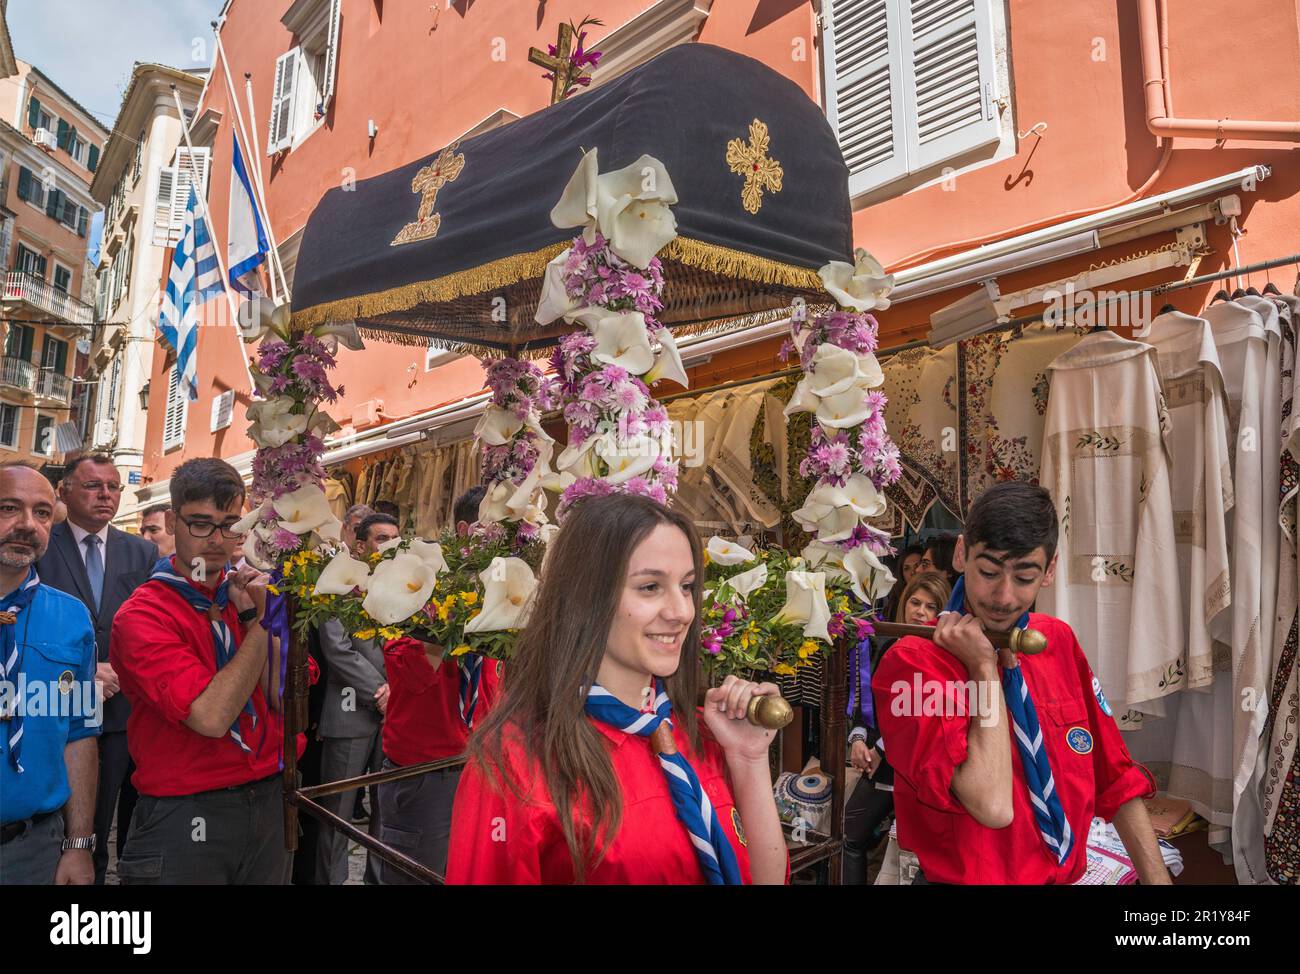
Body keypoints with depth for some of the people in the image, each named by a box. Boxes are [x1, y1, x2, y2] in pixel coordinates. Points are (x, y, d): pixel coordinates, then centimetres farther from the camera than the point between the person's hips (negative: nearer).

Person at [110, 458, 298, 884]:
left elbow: (284, 701, -3)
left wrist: (259, 615, -12)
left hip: (269, 800, 5)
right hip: (187, 818, -5)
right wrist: (258, 623, -16)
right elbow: (211, 717, -23)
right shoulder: (142, 616, -12)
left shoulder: (247, 596, 4)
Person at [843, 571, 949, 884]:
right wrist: (858, 739, -4)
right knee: (850, 837, 12)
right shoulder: (888, 646, 8)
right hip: (880, 764, 6)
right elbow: (866, 696, 11)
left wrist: (881, 749, -12)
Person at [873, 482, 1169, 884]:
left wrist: (1157, 877, 3)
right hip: (966, 875, -5)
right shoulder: (911, 664, -17)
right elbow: (993, 805, -25)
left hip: (1068, 873, 5)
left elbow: (1116, 779, 8)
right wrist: (985, 666, -19)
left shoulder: (1059, 640, 3)